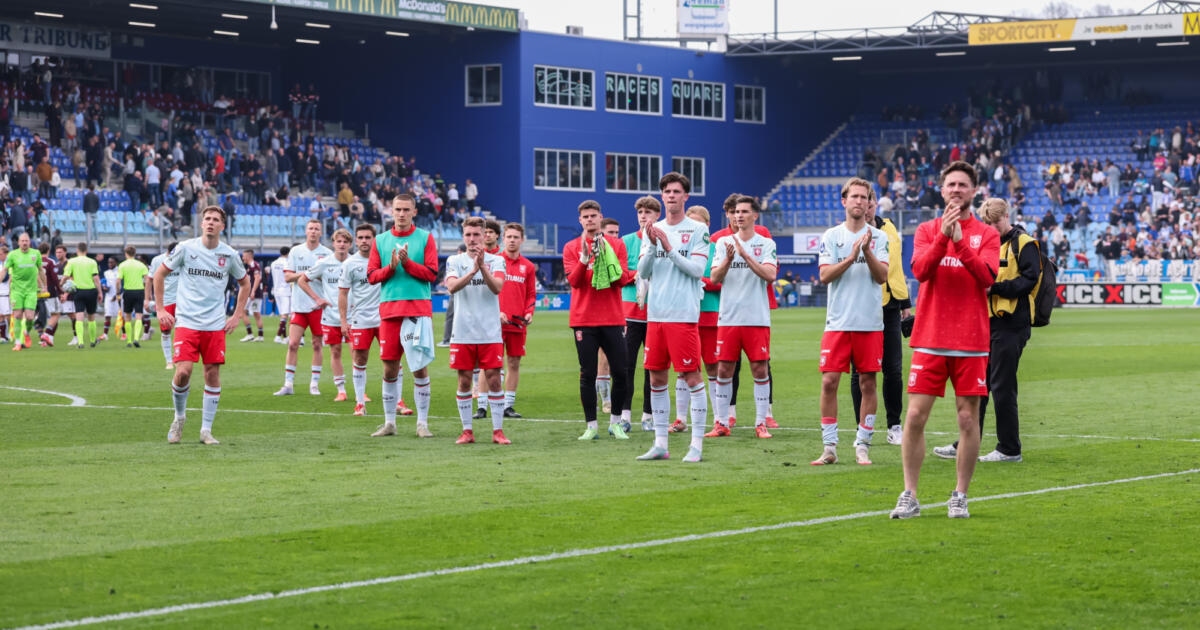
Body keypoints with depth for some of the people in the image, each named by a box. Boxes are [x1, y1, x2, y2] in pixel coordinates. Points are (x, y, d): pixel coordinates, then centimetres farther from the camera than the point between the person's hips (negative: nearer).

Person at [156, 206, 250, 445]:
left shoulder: (229, 255, 3)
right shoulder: (185, 248, -3)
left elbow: (244, 283, 19)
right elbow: (159, 274, 8)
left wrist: (236, 315, 10)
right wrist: (160, 309, 4)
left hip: (216, 325, 2)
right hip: (186, 322, -2)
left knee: (213, 374, -1)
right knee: (183, 372, -14)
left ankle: (206, 430, 10)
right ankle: (179, 417, 12)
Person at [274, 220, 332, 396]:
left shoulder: (327, 253, 3)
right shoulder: (296, 251, 7)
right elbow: (287, 276, 3)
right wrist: (306, 274, -11)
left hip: (318, 305, -1)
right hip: (299, 304, 1)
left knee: (317, 345, 3)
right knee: (293, 344, -3)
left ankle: (314, 383, 11)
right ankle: (288, 384, 0)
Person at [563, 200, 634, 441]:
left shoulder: (616, 245, 7)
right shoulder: (572, 248, 6)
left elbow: (622, 279, -2)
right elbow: (573, 280, -6)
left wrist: (606, 257, -15)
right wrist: (584, 259, -22)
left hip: (612, 319, 1)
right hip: (583, 320, -1)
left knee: (621, 373, -1)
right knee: (587, 374, -2)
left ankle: (616, 423, 14)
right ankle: (591, 426, 3)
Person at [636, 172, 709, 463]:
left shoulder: (698, 229, 0)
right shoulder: (653, 230, 13)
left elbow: (697, 269, -9)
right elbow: (642, 272, 7)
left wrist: (669, 248, -16)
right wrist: (652, 245, -9)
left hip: (684, 315, -5)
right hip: (655, 313, 5)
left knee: (691, 376, -5)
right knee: (656, 378, 7)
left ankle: (697, 444, 0)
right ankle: (660, 444, 14)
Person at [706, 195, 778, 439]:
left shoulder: (766, 244, 2)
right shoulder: (723, 242, 9)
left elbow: (770, 274, -12)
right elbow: (715, 278, 0)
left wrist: (746, 256, -20)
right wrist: (728, 259, -18)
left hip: (757, 318, -2)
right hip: (728, 317, 2)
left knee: (760, 369, -2)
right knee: (724, 370, 3)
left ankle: (761, 423, 5)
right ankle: (721, 423, 10)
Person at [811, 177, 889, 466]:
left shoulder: (878, 237, 5)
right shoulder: (831, 236, 5)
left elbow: (882, 276, -5)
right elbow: (825, 276, -5)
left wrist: (867, 251, -19)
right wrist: (851, 257, -17)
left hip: (870, 322, 0)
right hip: (838, 321, 0)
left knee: (867, 383, 1)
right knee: (829, 382, -5)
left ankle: (862, 446, 10)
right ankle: (829, 447, 2)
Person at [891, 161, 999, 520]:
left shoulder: (987, 235, 6)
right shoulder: (927, 230, 9)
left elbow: (987, 276, -11)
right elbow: (920, 270, -9)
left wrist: (960, 241, -21)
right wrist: (943, 236, -21)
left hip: (971, 341, -1)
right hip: (930, 338, 1)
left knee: (968, 419, 0)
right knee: (915, 416, -4)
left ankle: (960, 497, 10)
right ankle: (909, 497, 4)